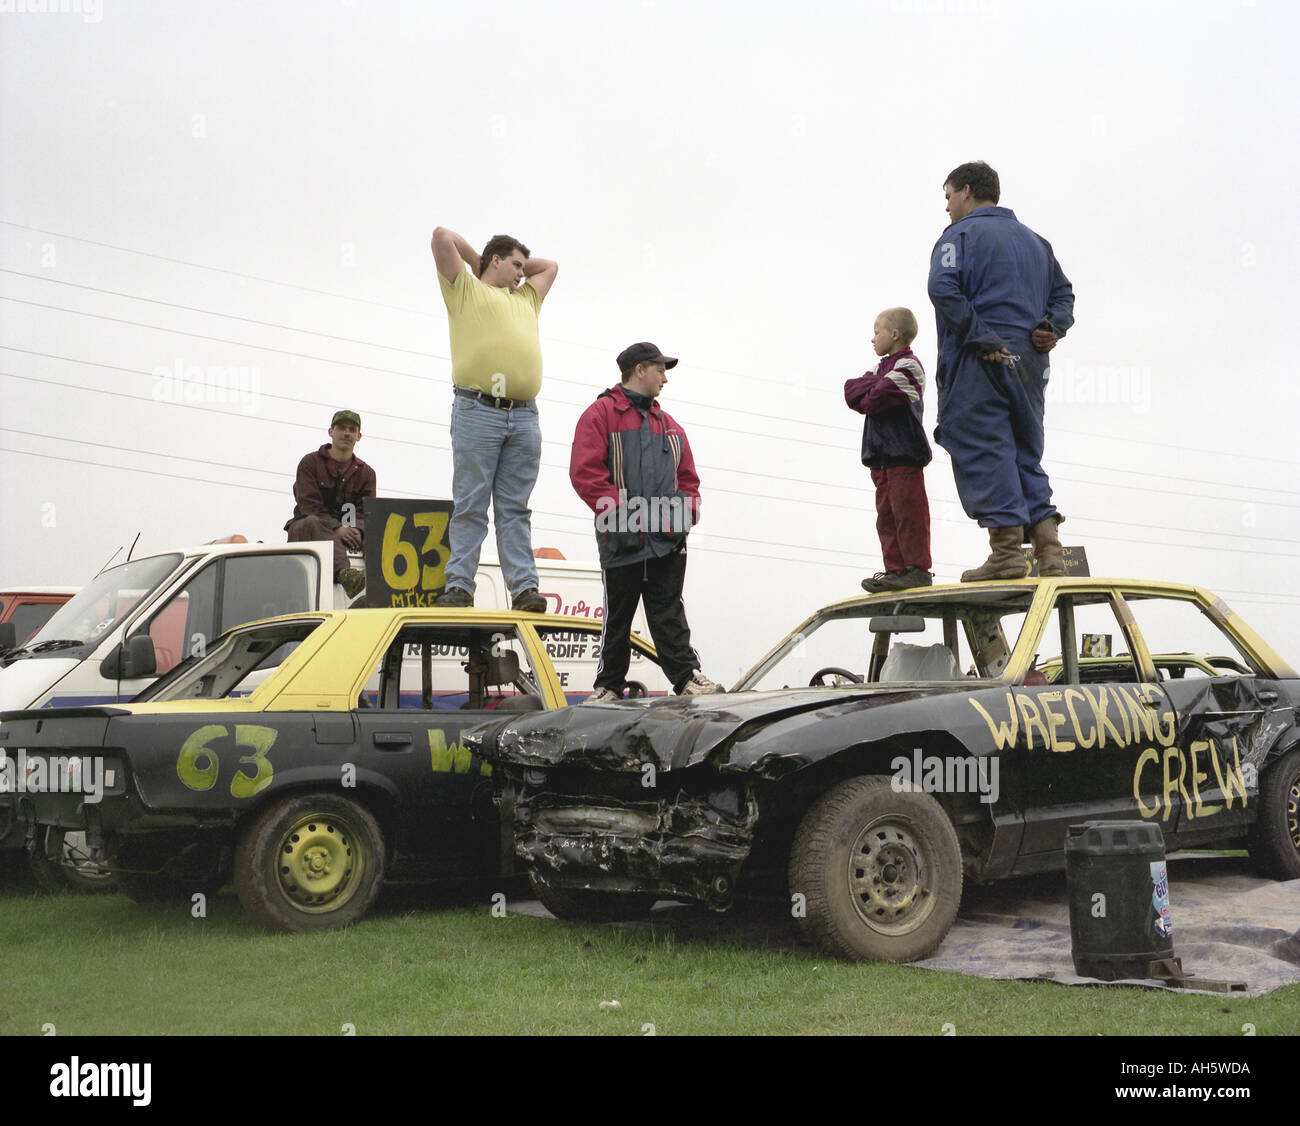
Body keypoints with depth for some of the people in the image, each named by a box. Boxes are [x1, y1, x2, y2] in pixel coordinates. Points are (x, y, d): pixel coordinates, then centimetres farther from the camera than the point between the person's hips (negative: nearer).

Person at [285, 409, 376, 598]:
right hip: (303, 528, -4)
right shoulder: (310, 462, 3)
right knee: (313, 523, -40)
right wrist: (336, 528, -26)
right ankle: (344, 573, -64)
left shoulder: (366, 472, 15)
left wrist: (357, 529, -23)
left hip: (345, 530, 4)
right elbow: (310, 505, -10)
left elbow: (365, 510, 2)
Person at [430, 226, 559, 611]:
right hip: (477, 410, -5)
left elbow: (549, 266, 45)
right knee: (470, 505, -6)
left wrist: (519, 266, 36)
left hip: (524, 417, 5)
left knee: (515, 508, 0)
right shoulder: (466, 289, 14)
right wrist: (477, 260, 22)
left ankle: (524, 587, -5)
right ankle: (459, 586, -5)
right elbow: (442, 237, 9)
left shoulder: (525, 299, 31)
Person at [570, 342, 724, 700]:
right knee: (617, 616, 5)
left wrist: (685, 511, 1)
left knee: (669, 613, 1)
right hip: (622, 540, -4)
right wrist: (624, 513, -16)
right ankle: (608, 686, 14)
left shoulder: (669, 425, 21)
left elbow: (688, 478, 22)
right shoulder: (601, 413, 2)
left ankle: (688, 678, -2)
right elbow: (585, 472, -9)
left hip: (668, 539, 4)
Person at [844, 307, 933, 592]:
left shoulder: (908, 366, -6)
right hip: (882, 455, 9)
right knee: (886, 514, 6)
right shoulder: (882, 367, 23)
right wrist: (874, 387, -7)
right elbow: (851, 391, 9)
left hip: (904, 453, -9)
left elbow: (875, 401, -17)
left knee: (907, 510, -10)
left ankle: (917, 568, -9)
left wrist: (865, 398, 3)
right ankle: (895, 569, 7)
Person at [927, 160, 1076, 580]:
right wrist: (1052, 327, 3)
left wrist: (981, 337, -17)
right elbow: (1063, 291, 18)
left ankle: (1007, 549, -16)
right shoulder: (1034, 239, 24)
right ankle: (1047, 546, 1)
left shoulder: (962, 234, 1)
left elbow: (944, 287, -16)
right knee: (1026, 454, 12)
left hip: (978, 361, -7)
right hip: (1029, 363, 7)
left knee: (980, 449, -8)